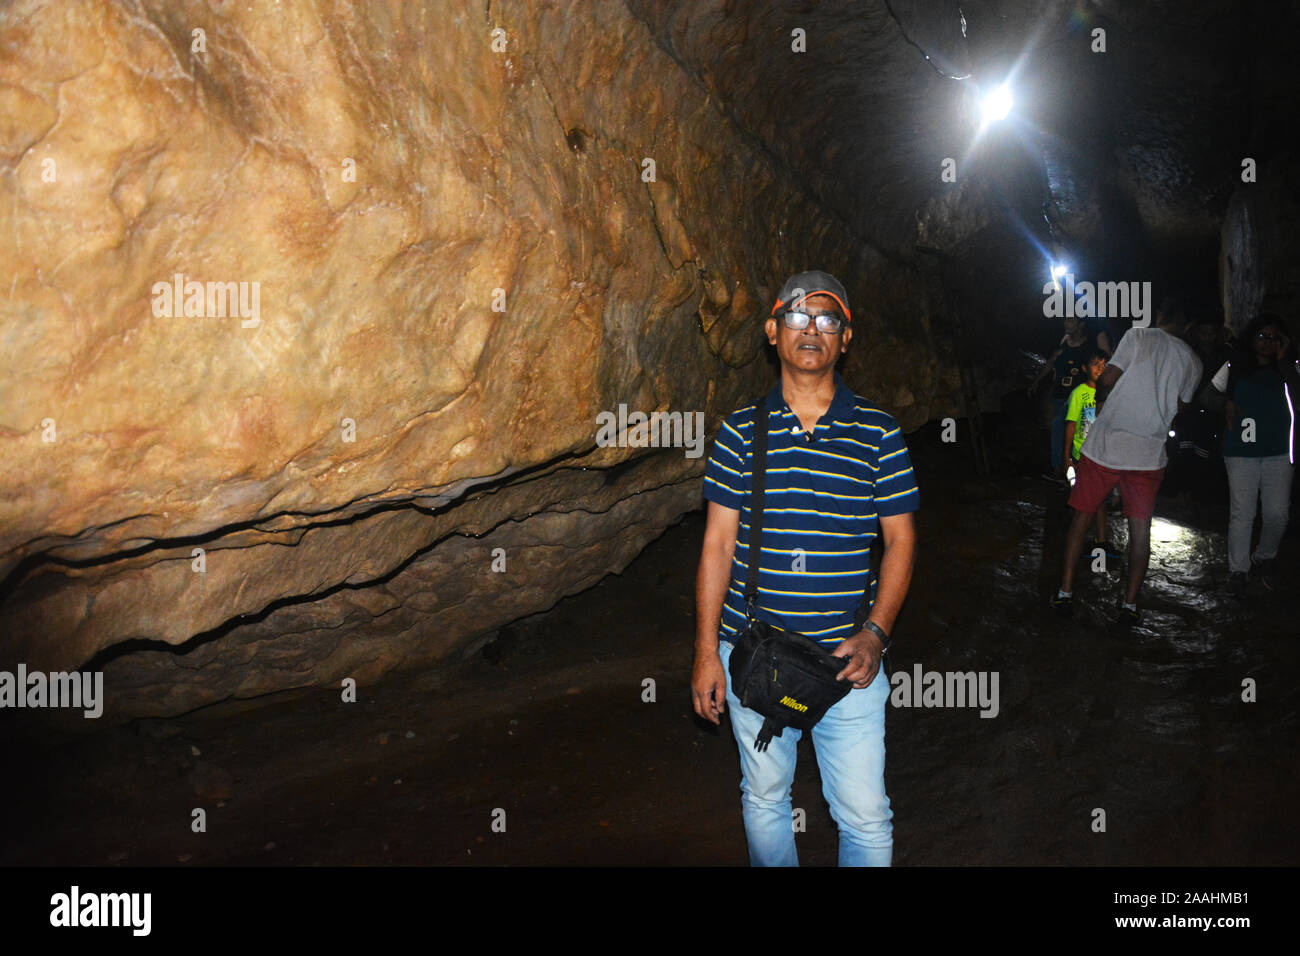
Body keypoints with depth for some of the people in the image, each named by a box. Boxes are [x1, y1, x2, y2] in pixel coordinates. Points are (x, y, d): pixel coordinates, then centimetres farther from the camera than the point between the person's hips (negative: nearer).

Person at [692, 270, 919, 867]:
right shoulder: (741, 431, 0)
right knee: (763, 797, 18)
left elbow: (900, 541, 3)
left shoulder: (879, 434, -1)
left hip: (847, 659, -1)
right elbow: (718, 544, 1)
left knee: (865, 816, 5)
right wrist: (706, 652, -2)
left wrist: (874, 634, -10)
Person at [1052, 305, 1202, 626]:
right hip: (1149, 454, 2)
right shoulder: (1193, 361, 10)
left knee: (1081, 517, 9)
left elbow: (1106, 380, -5)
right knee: (1140, 530, 9)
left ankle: (1065, 593, 11)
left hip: (1104, 444, -2)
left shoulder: (1138, 335, -2)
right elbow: (1179, 406, 15)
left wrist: (1099, 389, 16)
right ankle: (1130, 605, 11)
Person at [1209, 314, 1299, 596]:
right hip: (1242, 453, -1)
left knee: (1277, 514, 2)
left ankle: (1264, 559, 27)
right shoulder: (1234, 368, 6)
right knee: (1242, 514, -1)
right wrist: (1227, 404, -5)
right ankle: (1238, 570, 10)